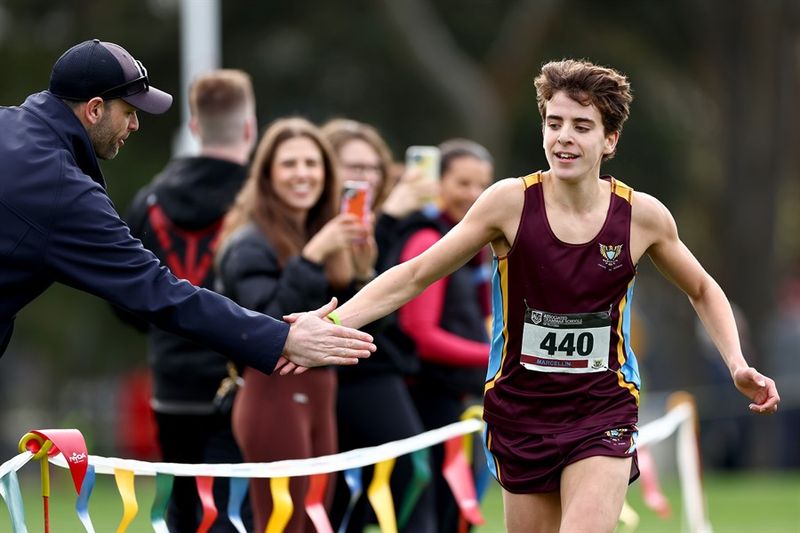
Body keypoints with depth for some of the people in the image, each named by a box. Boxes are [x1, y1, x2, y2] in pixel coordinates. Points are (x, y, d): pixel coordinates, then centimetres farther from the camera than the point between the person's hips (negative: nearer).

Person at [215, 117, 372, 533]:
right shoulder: (250, 244, -10)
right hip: (275, 394, -8)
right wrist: (310, 259, -24)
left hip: (319, 397, 8)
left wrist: (359, 257, 3)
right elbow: (268, 325, -22)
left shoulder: (322, 235, 14)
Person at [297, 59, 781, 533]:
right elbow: (415, 275, -6)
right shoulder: (511, 202, -10)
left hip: (602, 412, -1)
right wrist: (328, 323, -18)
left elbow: (702, 290, 13)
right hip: (520, 409, 1)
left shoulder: (643, 215, -6)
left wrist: (737, 364, -2)